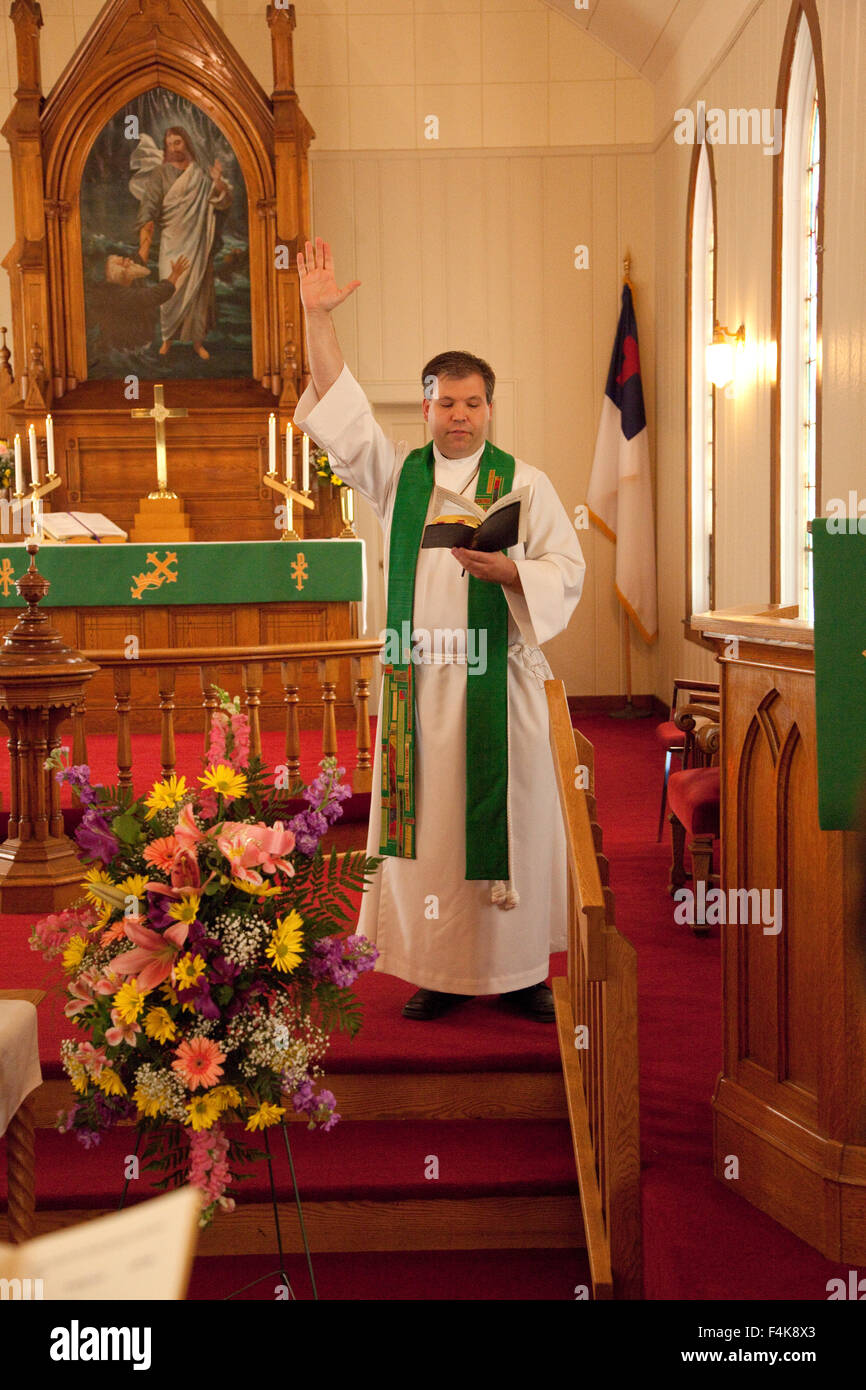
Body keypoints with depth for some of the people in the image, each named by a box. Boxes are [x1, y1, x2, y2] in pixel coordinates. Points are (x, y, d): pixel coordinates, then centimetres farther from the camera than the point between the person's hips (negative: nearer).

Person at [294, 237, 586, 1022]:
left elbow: (568, 573, 0)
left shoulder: (525, 483, 4)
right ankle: (440, 971, 13)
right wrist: (318, 318, -6)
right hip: (419, 681, 2)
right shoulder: (398, 474, 10)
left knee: (510, 818, 1)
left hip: (499, 681, -2)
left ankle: (522, 970, 12)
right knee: (428, 823, 4)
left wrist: (507, 570, -19)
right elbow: (339, 412, 2)